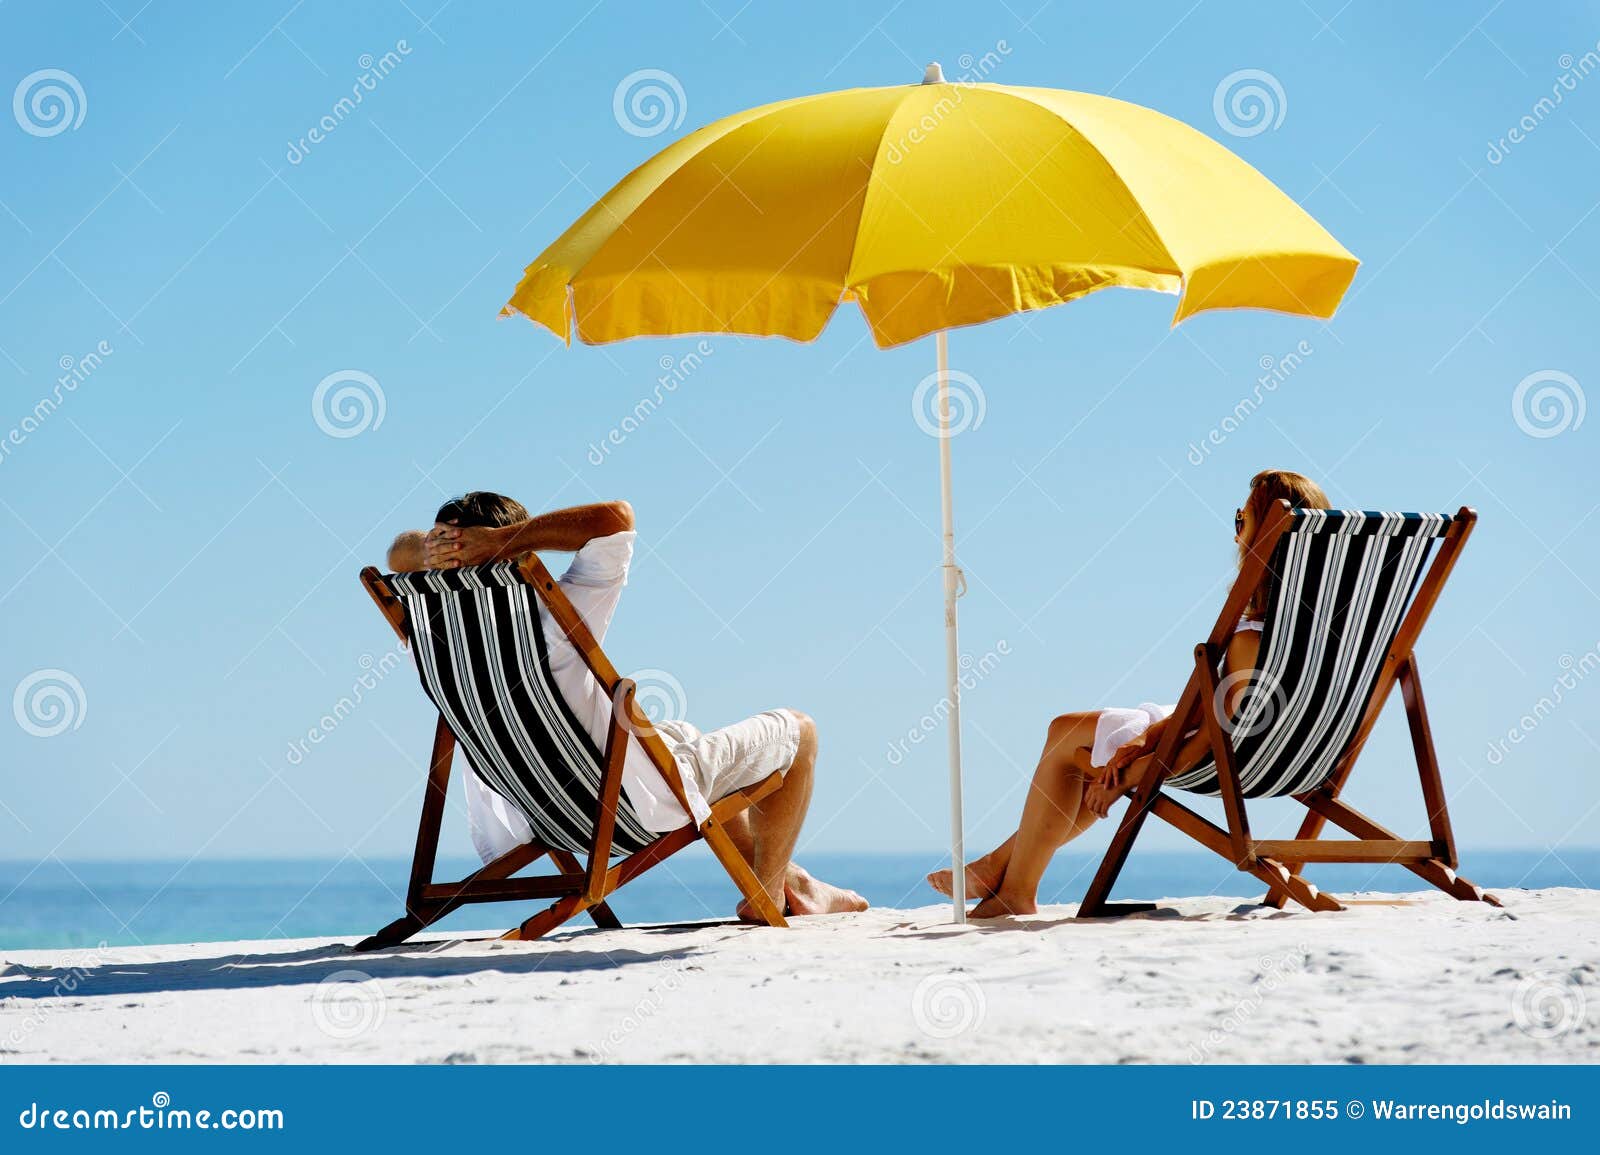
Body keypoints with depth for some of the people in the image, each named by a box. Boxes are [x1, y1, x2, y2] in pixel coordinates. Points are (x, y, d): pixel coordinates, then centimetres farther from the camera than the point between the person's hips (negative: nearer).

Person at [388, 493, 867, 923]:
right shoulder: (553, 624, -32)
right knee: (796, 729, 14)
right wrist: (500, 540, -34)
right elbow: (615, 517, -34)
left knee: (683, 734, 37)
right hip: (649, 806, -7)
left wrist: (429, 551, -22)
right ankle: (767, 895, 24)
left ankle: (788, 877, 48)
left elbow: (401, 552, 3)